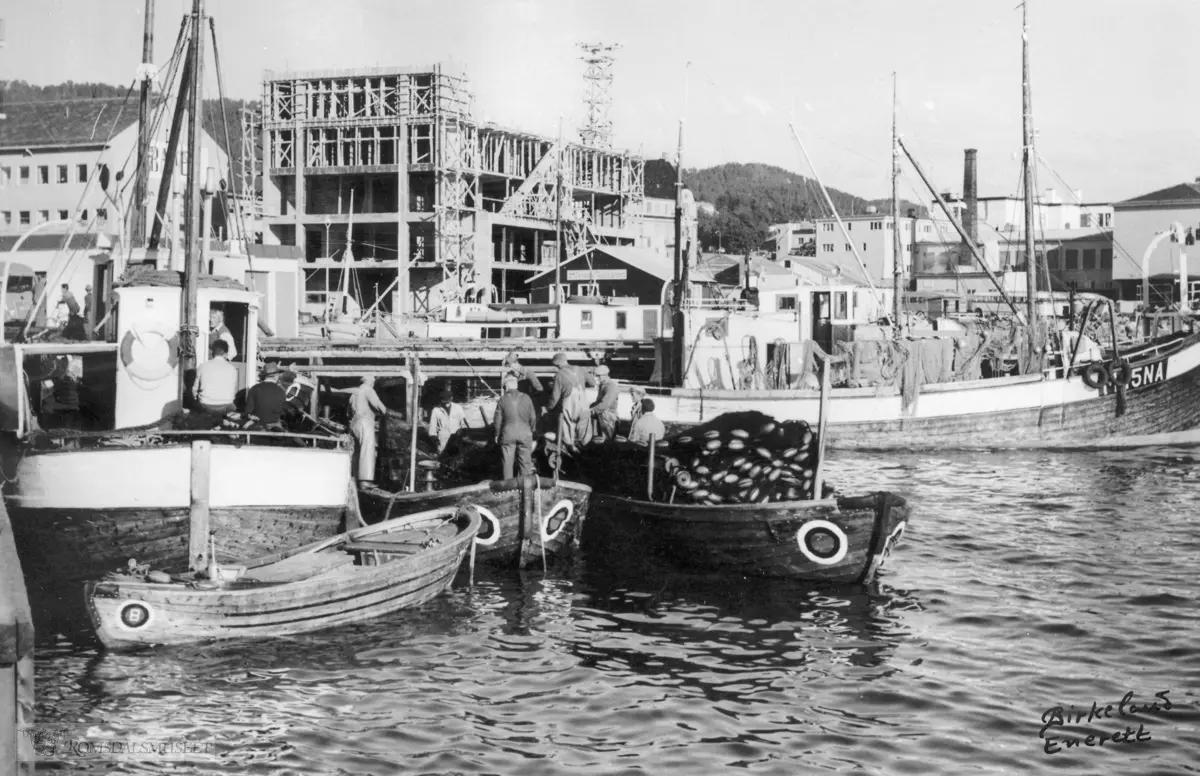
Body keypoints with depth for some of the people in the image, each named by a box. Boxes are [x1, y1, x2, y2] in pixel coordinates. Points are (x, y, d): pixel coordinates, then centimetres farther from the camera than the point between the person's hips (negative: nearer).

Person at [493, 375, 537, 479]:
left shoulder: (502, 400, -6)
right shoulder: (526, 398, -3)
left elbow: (498, 420, -4)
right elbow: (533, 417, 1)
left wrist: (497, 435, 10)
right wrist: (530, 430, 17)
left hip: (508, 435, -1)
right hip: (525, 434, 1)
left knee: (507, 462, 6)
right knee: (525, 462, 8)